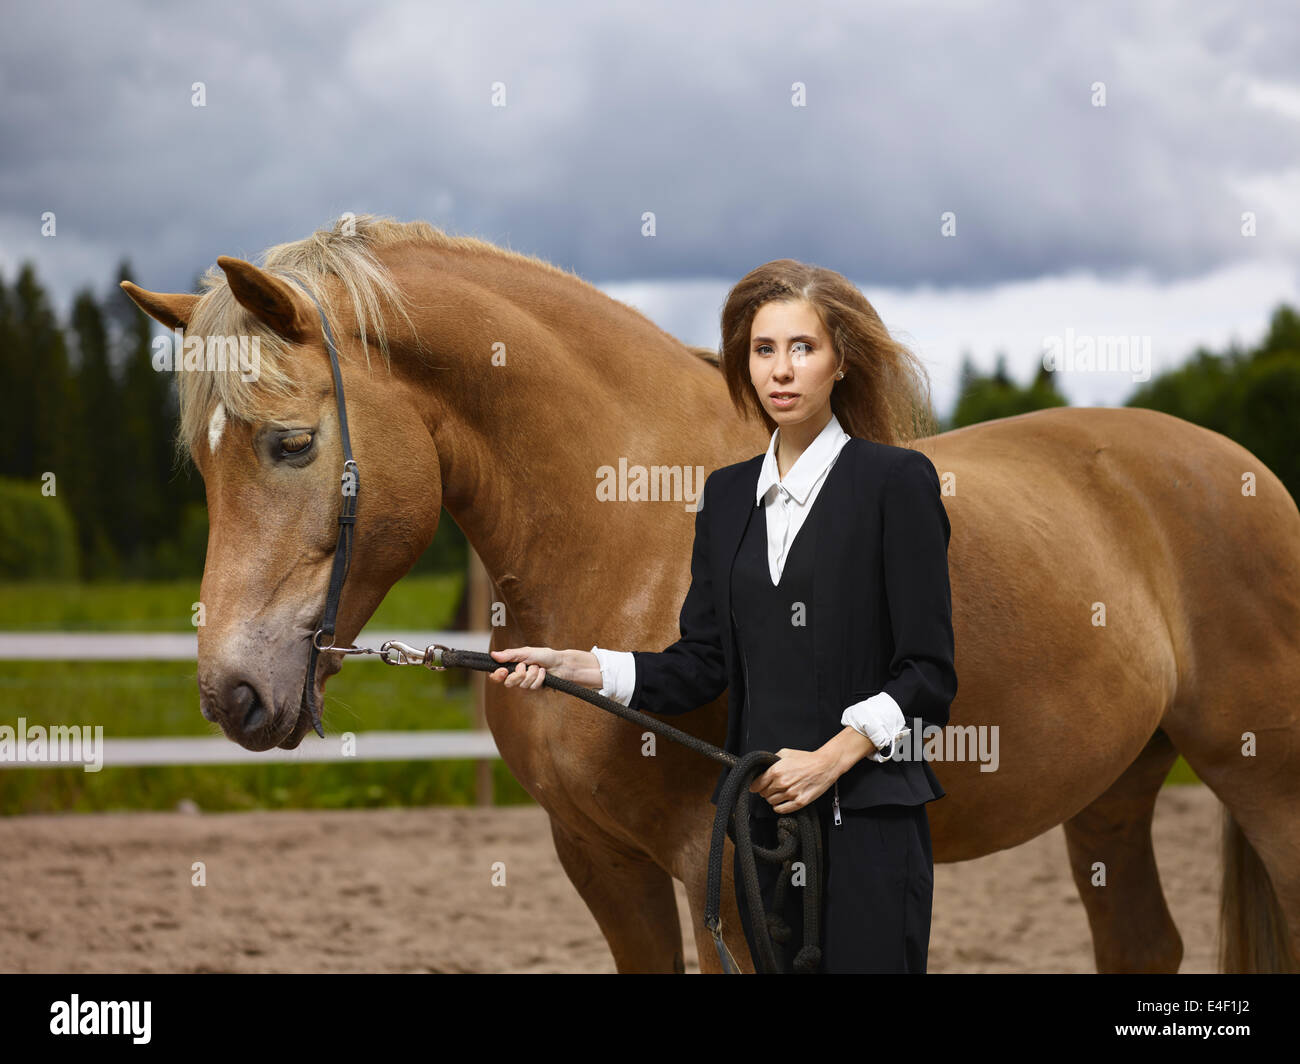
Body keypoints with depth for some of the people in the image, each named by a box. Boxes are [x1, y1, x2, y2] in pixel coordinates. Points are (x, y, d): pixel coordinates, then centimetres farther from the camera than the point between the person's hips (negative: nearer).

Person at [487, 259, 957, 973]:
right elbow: (701, 665, 11)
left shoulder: (897, 481, -4)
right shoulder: (728, 494, 14)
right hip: (764, 809, 6)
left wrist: (830, 759, -18)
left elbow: (927, 674, -7)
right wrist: (571, 666, -1)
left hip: (867, 818, -5)